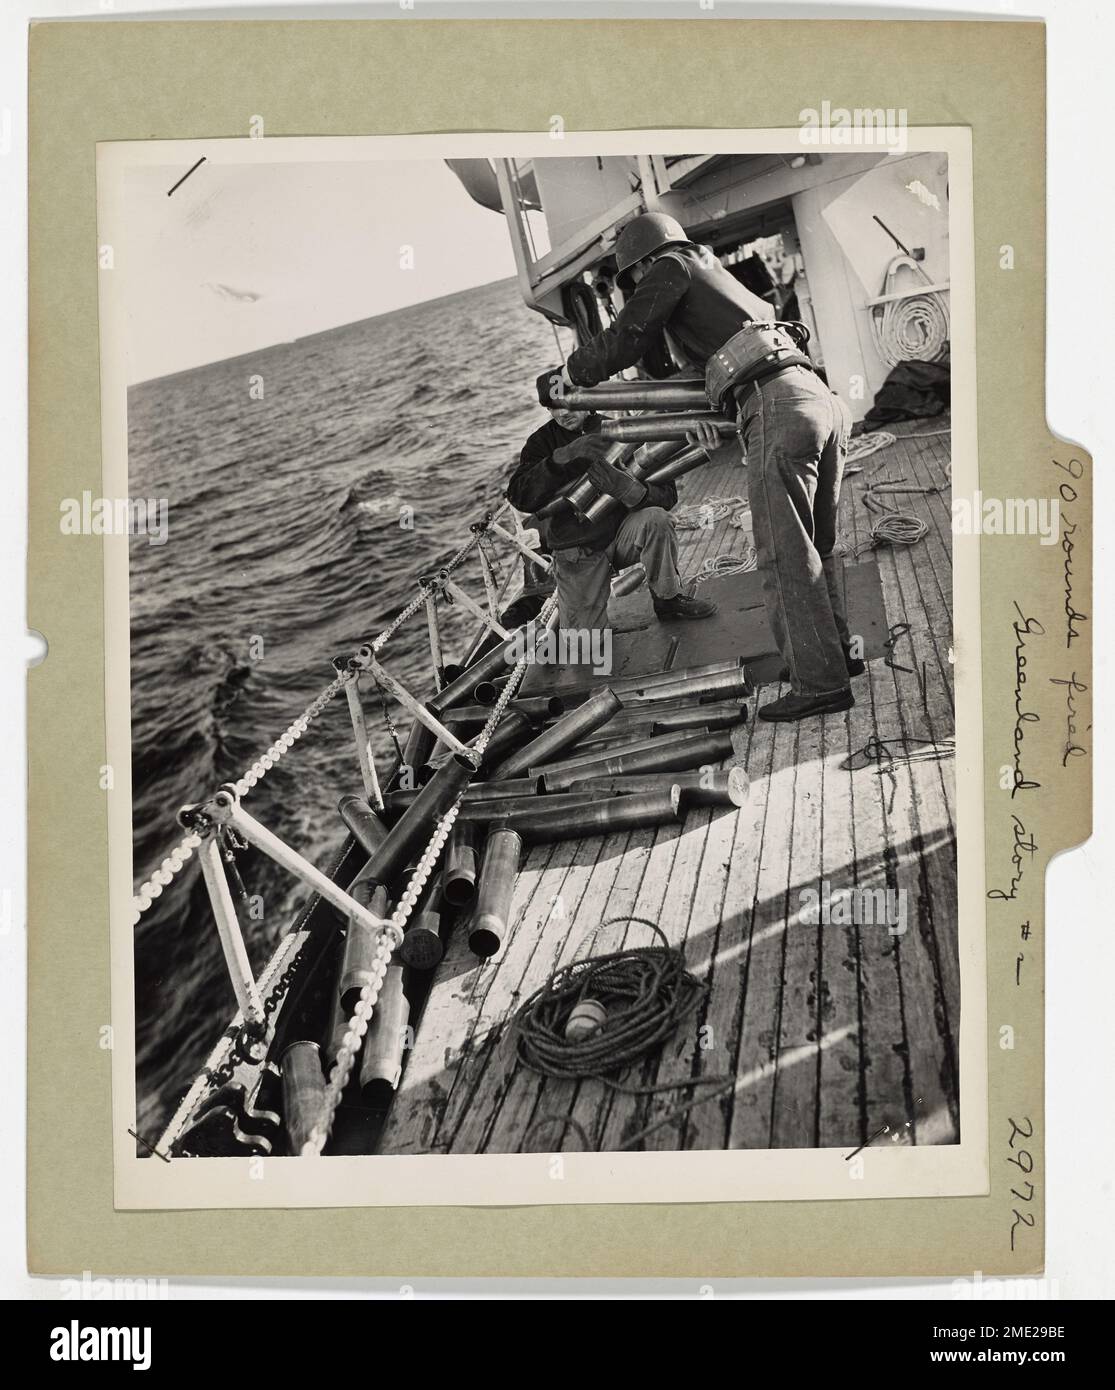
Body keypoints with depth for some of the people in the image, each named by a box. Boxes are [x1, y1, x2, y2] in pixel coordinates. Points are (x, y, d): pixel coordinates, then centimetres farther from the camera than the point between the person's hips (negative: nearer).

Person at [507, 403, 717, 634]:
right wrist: (563, 457, -34)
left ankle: (668, 599, -9)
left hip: (620, 535, 1)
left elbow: (667, 495, -11)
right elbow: (519, 496, -22)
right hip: (577, 552, 0)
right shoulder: (542, 442, -3)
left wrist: (624, 488, -33)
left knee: (654, 518, -30)